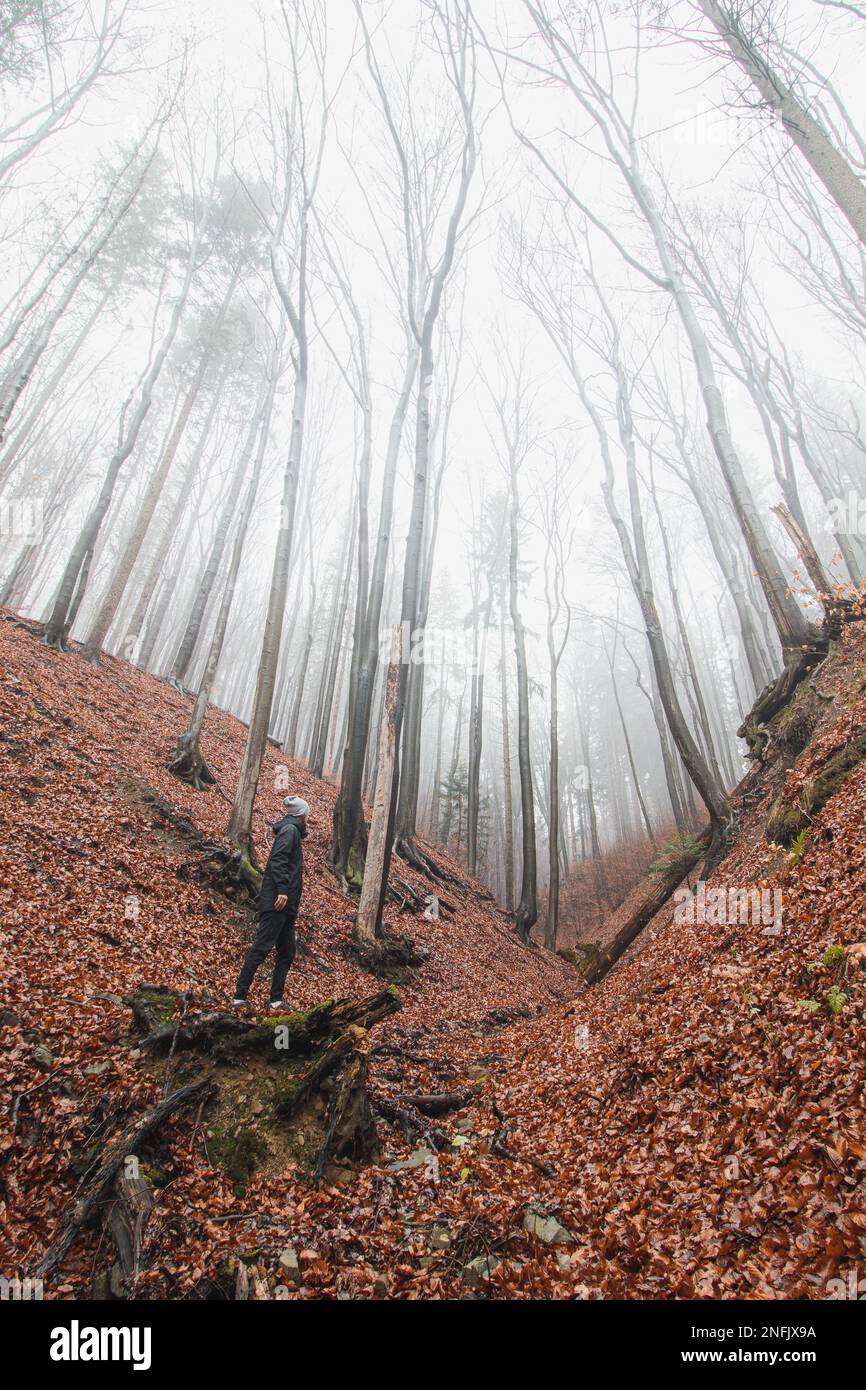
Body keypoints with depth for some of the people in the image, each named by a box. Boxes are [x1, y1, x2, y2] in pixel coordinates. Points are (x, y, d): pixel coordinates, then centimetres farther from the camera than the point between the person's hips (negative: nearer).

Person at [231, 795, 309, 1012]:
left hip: (286, 906, 10)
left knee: (287, 953, 8)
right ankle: (240, 997, -7)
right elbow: (277, 859, -20)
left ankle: (276, 1001, 12)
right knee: (262, 947, -9)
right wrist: (282, 890, -28)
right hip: (278, 903, -10)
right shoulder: (290, 829, -6)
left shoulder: (293, 831, 22)